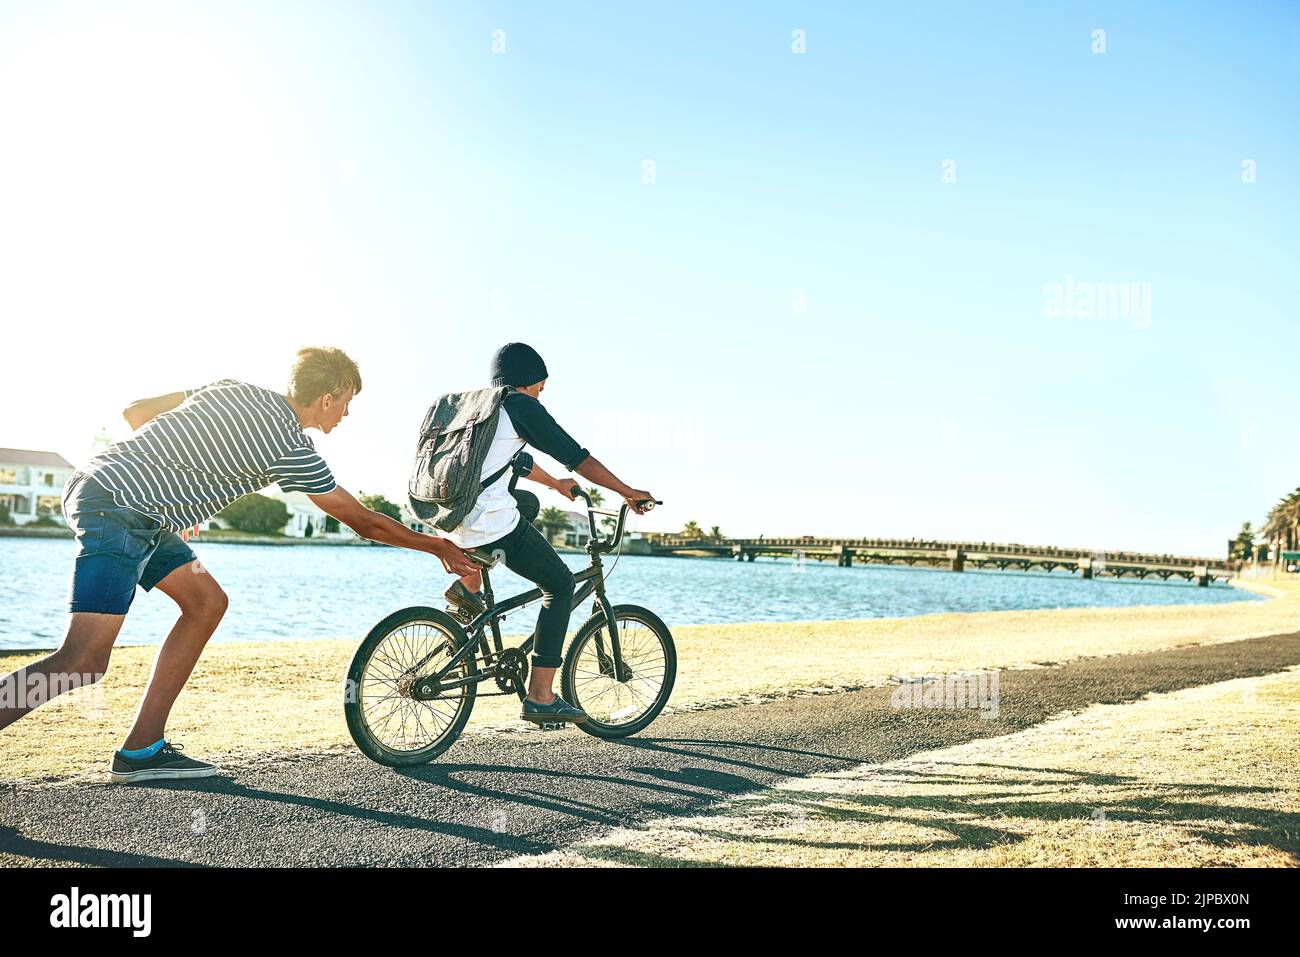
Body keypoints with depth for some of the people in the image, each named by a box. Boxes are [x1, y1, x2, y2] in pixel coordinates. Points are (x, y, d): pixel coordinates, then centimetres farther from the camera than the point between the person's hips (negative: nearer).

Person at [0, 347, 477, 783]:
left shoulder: (232, 388, 11)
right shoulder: (291, 450, -10)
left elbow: (135, 412, 17)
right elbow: (365, 523, -3)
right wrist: (440, 548, 8)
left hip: (96, 483, 10)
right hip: (118, 513, -10)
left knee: (206, 602, 10)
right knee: (84, 661, -14)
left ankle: (141, 749, 11)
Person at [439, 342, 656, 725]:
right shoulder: (520, 406, -3)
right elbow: (577, 458, -1)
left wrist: (556, 483, 46)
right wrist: (627, 491, 8)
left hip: (448, 521, 8)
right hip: (495, 526, -8)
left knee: (528, 503, 36)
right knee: (561, 584, 11)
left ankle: (467, 586, 21)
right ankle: (540, 698, 5)